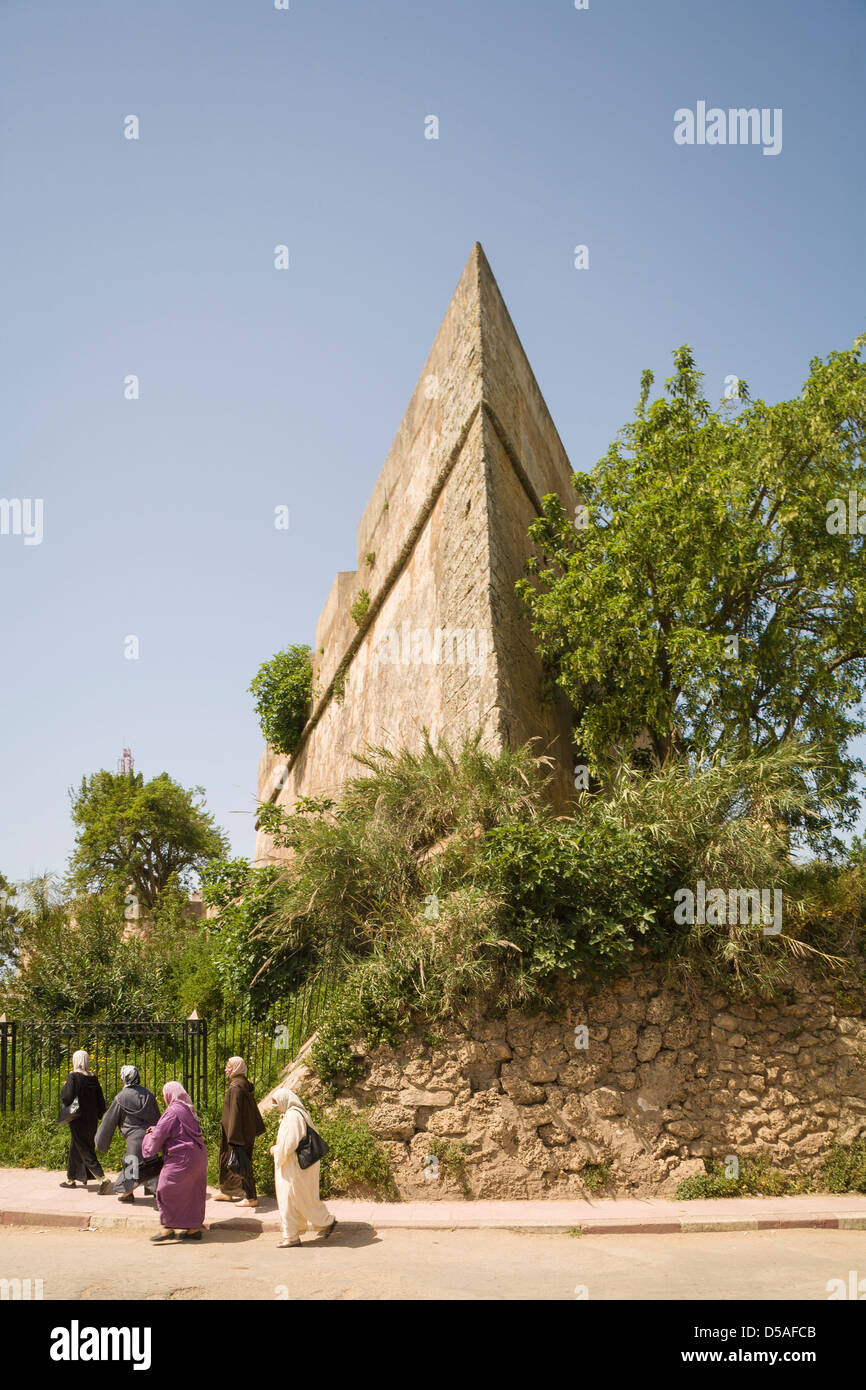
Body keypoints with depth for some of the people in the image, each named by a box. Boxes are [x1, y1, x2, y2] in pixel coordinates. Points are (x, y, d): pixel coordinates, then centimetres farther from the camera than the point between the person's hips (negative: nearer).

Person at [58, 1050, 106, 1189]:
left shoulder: (73, 1077, -14)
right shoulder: (93, 1078, 3)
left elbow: (67, 1098, -20)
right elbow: (101, 1100, 5)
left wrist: (64, 1087, -1)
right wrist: (99, 1116, 16)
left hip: (78, 1120, -6)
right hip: (92, 1120, 6)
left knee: (84, 1151, -2)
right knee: (75, 1149, 21)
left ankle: (102, 1178, -13)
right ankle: (71, 1179, 30)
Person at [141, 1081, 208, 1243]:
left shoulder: (172, 1111, -13)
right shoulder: (188, 1110, 14)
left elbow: (158, 1136, -12)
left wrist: (149, 1136, 10)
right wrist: (156, 1130, 24)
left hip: (182, 1159, -9)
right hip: (198, 1157, 9)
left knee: (166, 1191, 1)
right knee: (193, 1192, 15)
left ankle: (169, 1228, 4)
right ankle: (194, 1228, 20)